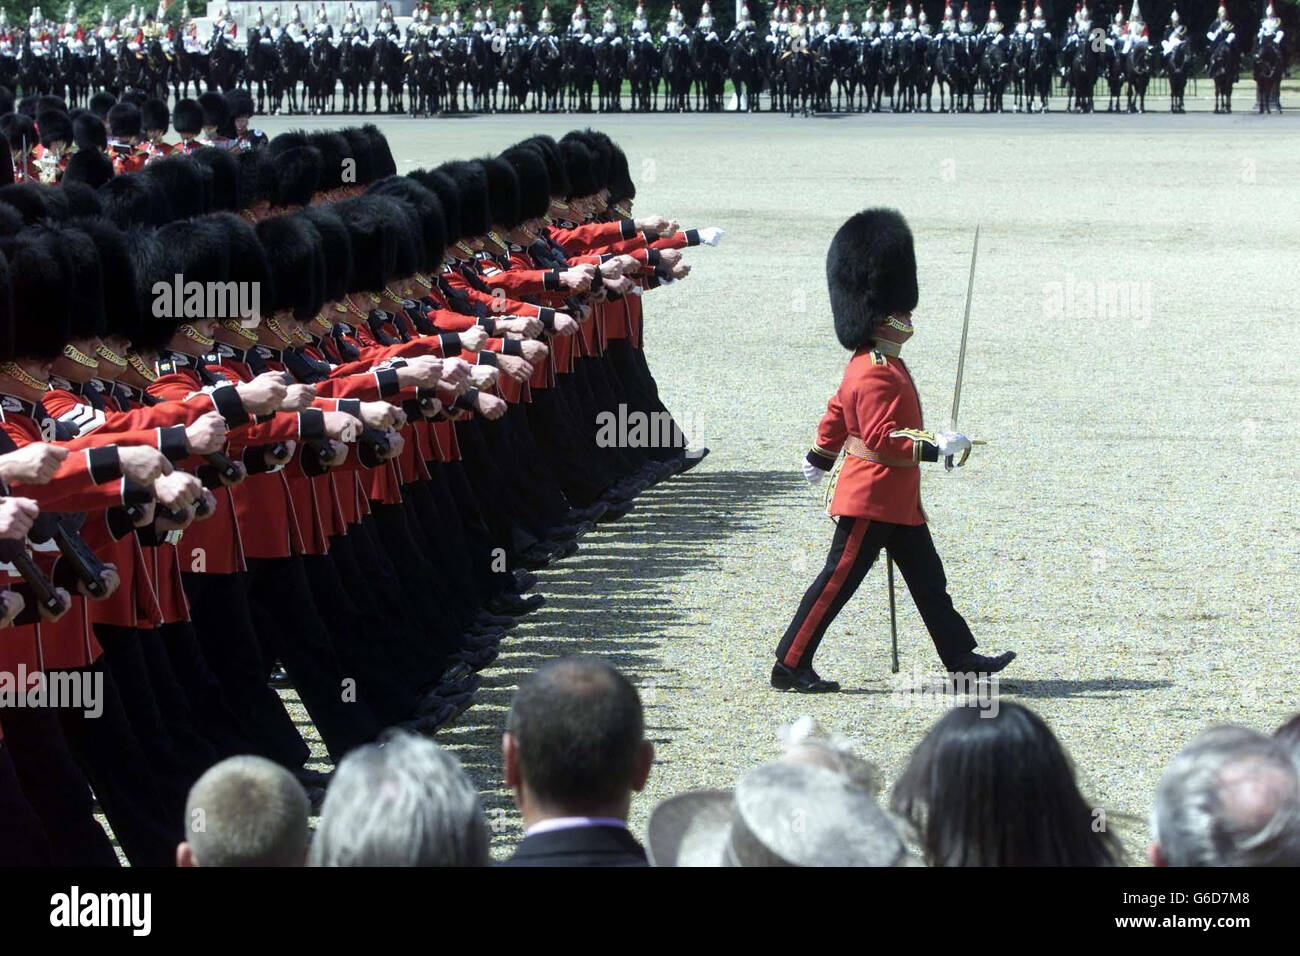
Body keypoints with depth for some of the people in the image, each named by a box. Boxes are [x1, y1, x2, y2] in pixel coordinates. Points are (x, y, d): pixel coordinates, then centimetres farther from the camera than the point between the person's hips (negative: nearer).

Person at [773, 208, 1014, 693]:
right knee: (839, 579, -6)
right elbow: (883, 439, -26)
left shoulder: (881, 365, 12)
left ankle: (960, 654, 23)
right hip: (872, 498, -11)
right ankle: (790, 666, -2)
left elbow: (837, 413, 23)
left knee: (927, 576, 15)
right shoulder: (877, 376, -21)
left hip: (898, 501, 11)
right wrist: (938, 446, -26)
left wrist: (820, 459, 33)